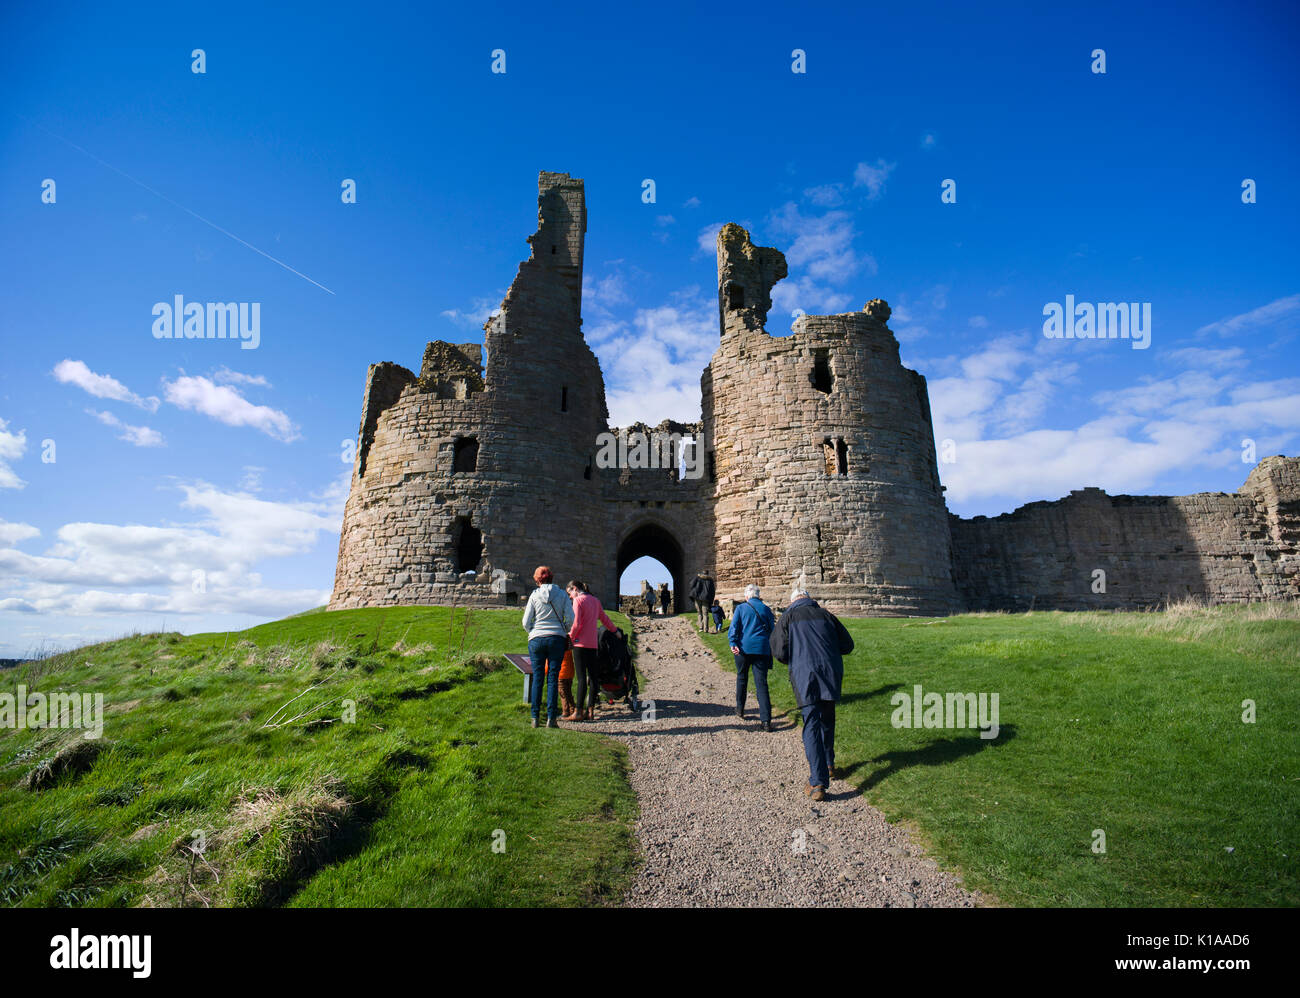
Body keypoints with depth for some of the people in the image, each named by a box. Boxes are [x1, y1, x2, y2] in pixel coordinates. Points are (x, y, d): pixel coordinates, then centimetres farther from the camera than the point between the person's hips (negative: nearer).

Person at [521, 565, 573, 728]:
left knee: (537, 678, 6)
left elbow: (526, 622, 0)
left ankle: (535, 718, 6)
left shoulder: (534, 595, 2)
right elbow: (570, 618, -2)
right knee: (553, 678, 2)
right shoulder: (562, 594, 3)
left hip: (536, 639, 0)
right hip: (557, 639, 0)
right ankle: (551, 718, 0)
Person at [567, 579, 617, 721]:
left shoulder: (578, 600, -6)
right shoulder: (595, 600, 15)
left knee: (581, 678, -8)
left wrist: (571, 636, 0)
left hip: (581, 643, -7)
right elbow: (605, 619, 24)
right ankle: (590, 711, 10)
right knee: (593, 676, 6)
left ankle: (579, 712, -6)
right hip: (593, 644, 7)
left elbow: (576, 623, -15)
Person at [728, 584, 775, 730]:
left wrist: (732, 644, -15)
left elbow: (733, 627, -8)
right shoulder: (765, 609, 8)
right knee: (761, 683, -2)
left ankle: (740, 710, 31)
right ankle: (766, 720, -9)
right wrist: (771, 649, 23)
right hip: (762, 649, 1)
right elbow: (772, 630, 13)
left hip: (744, 648, 0)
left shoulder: (741, 608, 4)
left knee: (742, 678, 20)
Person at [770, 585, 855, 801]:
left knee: (811, 726, -4)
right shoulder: (825, 615, 13)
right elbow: (848, 645, 14)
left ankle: (818, 782, -11)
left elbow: (779, 652, -1)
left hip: (805, 676, -3)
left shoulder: (788, 617, 6)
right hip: (831, 673, 3)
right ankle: (828, 765, 37)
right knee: (827, 720, 22)